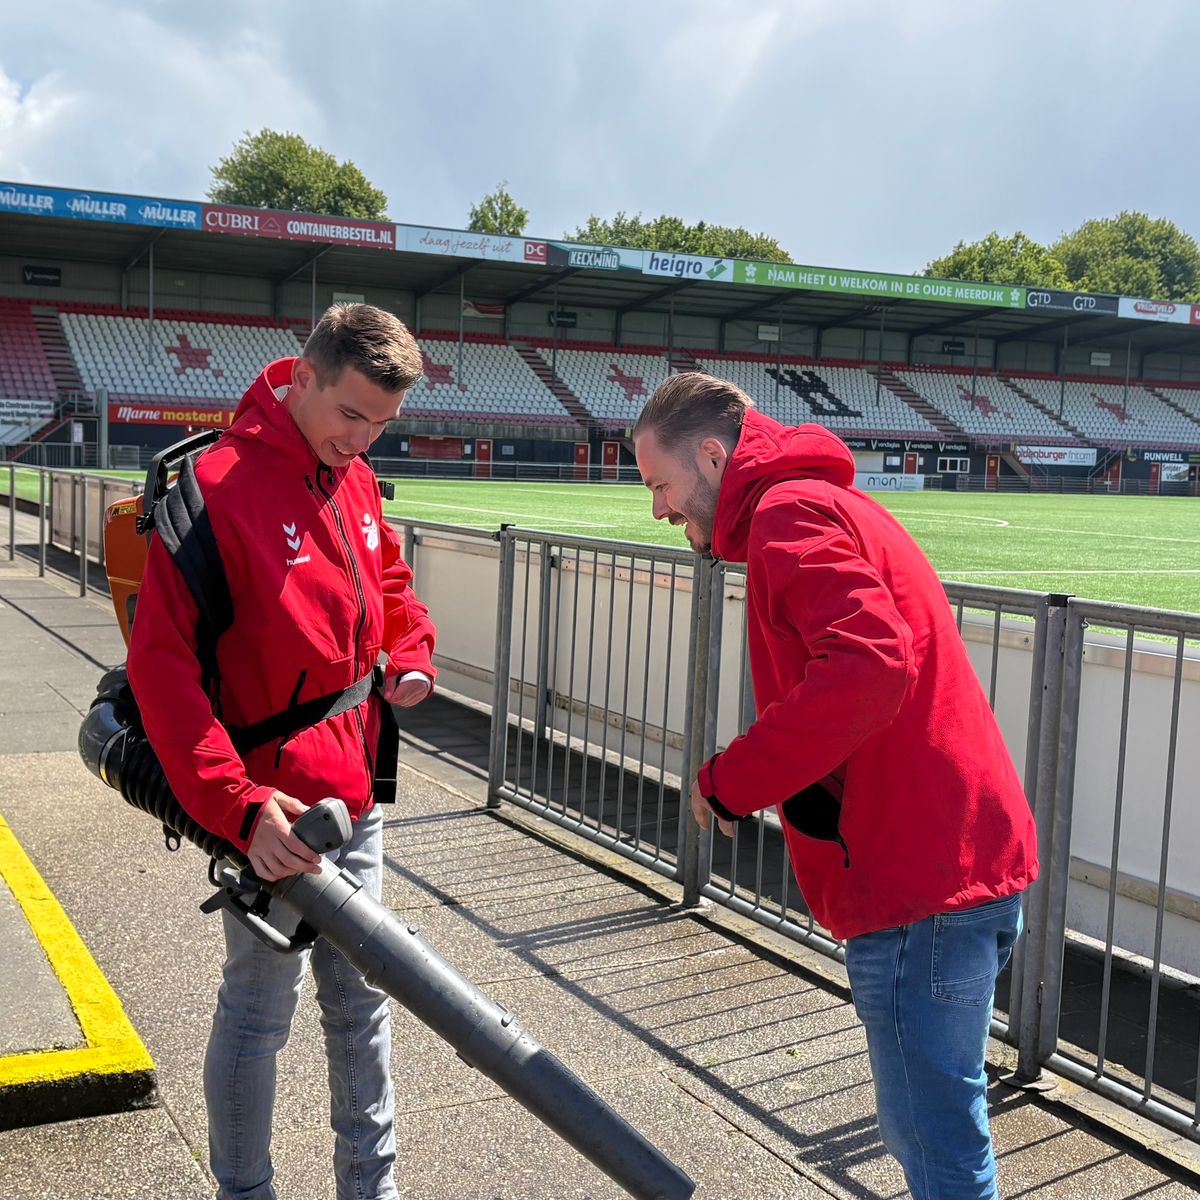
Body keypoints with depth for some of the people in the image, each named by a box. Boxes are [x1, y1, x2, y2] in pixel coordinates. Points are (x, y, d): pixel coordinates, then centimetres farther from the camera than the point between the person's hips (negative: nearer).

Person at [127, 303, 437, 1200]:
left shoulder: (355, 481, 5)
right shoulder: (219, 484, -18)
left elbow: (393, 586, 23)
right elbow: (161, 663, -22)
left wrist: (412, 657, 1)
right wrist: (238, 806, -28)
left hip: (355, 794, 7)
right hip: (274, 811, -7)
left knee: (360, 997, 18)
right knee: (261, 1010, 7)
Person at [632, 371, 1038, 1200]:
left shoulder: (791, 515, -12)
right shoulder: (827, 502, 20)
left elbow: (868, 664, -28)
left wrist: (732, 781, -19)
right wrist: (765, 778, 8)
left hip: (920, 878, -10)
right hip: (966, 854, 10)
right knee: (928, 1124, 22)